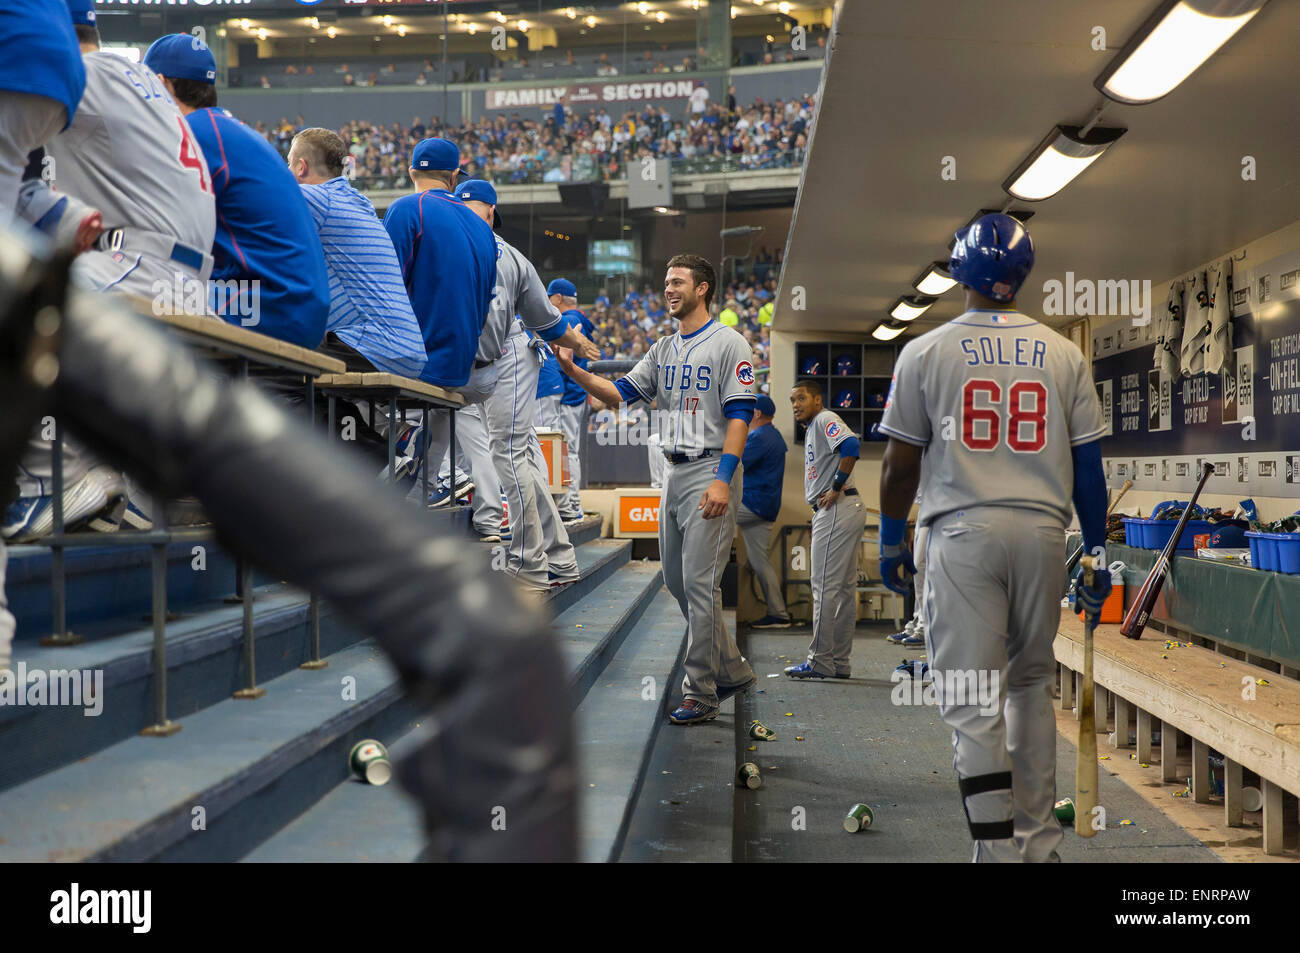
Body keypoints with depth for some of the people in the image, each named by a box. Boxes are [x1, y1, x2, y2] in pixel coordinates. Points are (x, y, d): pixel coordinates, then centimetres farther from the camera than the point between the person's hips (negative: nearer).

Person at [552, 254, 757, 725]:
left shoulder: (728, 344, -6)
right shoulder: (663, 349, 17)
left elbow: (739, 416, -13)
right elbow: (621, 393, 13)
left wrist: (722, 480, -22)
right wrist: (573, 370, -3)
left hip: (710, 471, -8)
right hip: (674, 473, 8)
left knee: (700, 584, -9)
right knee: (676, 581, 12)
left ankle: (700, 694, -3)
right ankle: (732, 671, 25)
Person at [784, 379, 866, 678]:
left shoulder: (826, 419, -6)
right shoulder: (811, 430, 24)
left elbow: (851, 446, -25)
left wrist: (836, 488, -20)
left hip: (837, 509, -11)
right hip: (833, 511, 11)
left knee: (824, 585, -9)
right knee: (845, 586, 9)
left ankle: (820, 662, -8)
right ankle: (840, 662, 13)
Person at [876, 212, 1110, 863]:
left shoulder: (926, 351, -1)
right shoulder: (1064, 354, 5)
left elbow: (901, 464, -1)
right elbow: (1088, 466, 5)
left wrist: (890, 542, 11)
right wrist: (1097, 555, 12)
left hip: (962, 531, -3)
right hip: (1043, 531, 3)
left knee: (971, 699, 0)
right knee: (1031, 684, 18)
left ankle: (998, 848, -7)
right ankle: (1038, 842, 23)